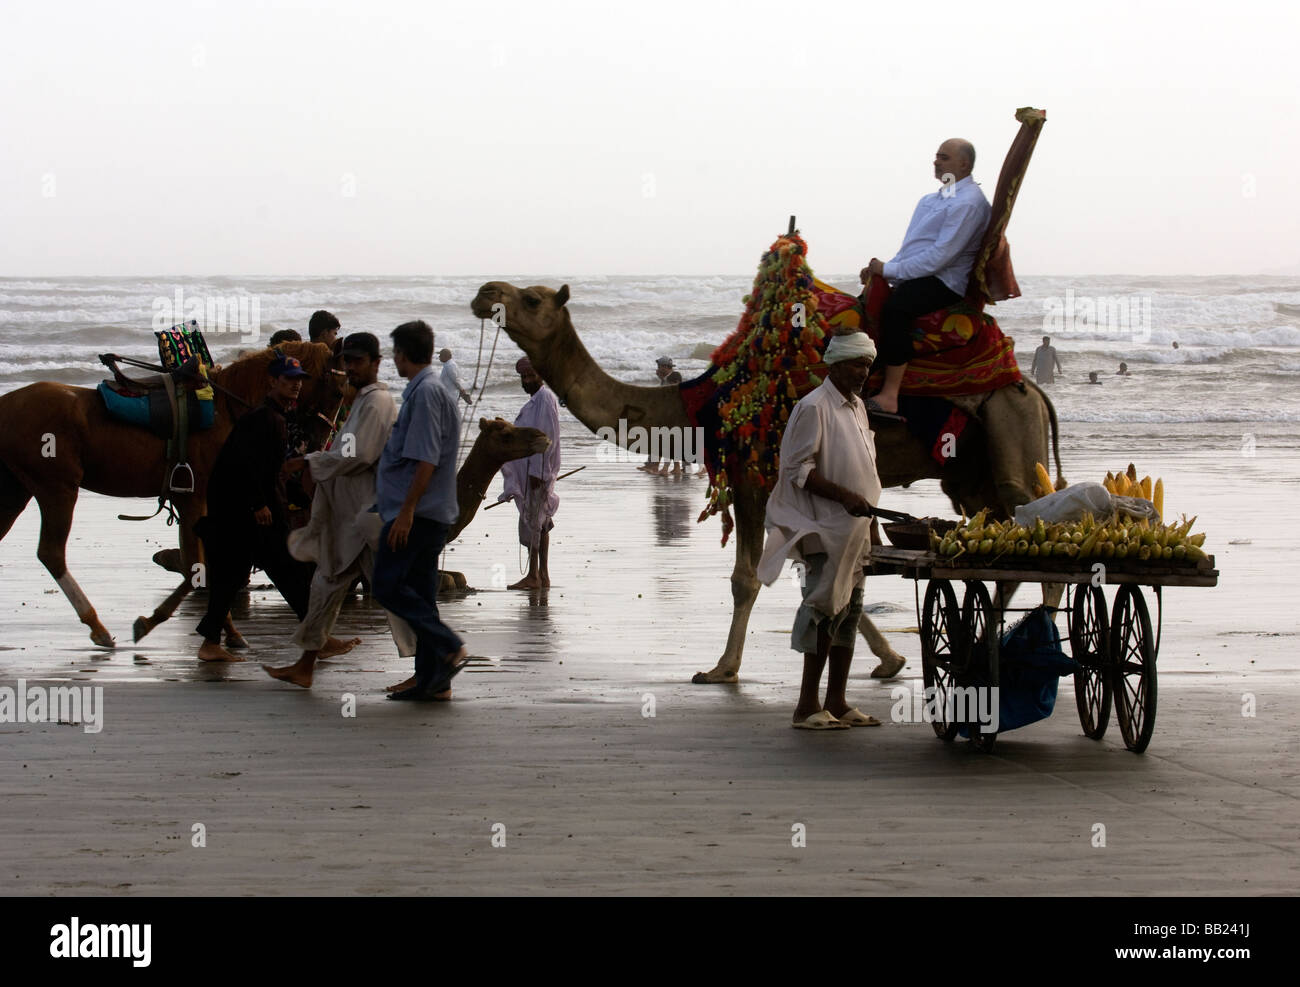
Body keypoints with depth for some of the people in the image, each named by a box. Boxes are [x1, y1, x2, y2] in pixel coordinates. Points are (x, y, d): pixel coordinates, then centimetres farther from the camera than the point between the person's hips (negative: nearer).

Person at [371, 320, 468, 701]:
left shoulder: (425, 393, -13)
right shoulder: (423, 391, 19)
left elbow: (425, 460, -20)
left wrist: (406, 511, -22)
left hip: (416, 513, -10)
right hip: (430, 515, 10)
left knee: (388, 585, -12)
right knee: (419, 592, 10)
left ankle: (450, 648, -16)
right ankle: (430, 679, 10)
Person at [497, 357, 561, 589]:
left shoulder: (545, 399, -12)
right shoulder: (535, 400, 19)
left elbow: (547, 438, -19)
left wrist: (537, 471, -23)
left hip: (538, 469, -10)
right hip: (529, 470, 10)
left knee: (531, 521, -9)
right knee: (540, 522, 10)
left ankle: (533, 576, -8)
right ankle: (543, 575, 13)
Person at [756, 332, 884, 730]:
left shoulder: (857, 407, 16)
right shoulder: (814, 407, -11)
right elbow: (799, 469, -15)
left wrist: (870, 526, 20)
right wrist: (844, 496, -22)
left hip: (854, 528, 9)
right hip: (825, 530, -9)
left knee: (849, 611, 8)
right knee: (823, 609, -10)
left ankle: (836, 703, 12)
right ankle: (807, 707, -7)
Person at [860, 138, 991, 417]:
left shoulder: (968, 202, -10)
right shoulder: (930, 200, 23)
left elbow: (940, 255, -19)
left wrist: (890, 270, -17)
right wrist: (880, 270, 6)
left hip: (943, 284, -11)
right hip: (913, 279, 11)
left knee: (895, 307, -35)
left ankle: (889, 397, -42)